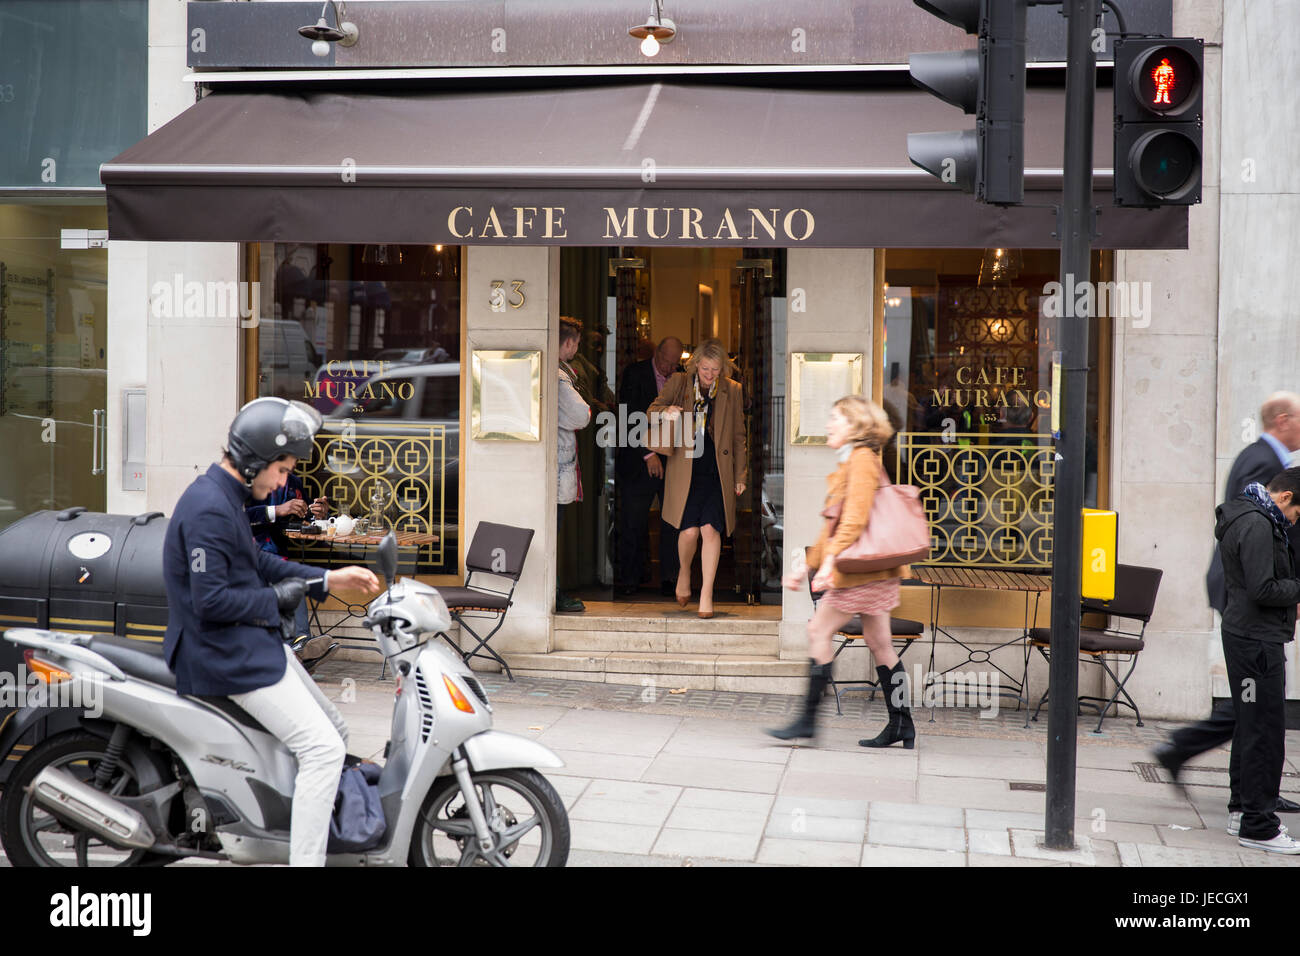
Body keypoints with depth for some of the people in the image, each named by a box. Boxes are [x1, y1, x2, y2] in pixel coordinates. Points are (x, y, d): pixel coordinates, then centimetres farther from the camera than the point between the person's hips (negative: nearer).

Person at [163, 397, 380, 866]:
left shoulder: (225, 498, 13)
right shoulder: (208, 509, -21)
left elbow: (256, 563, 21)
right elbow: (210, 600, -25)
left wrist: (328, 579, 12)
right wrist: (274, 599, -12)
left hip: (255, 644, 11)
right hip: (230, 656, -11)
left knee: (336, 733, 15)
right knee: (323, 749, -16)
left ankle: (327, 837, 23)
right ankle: (306, 859, -14)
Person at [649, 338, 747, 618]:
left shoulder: (732, 390, 7)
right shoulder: (679, 383, 4)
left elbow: (738, 435, 12)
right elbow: (652, 409, -1)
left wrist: (740, 475, 11)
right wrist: (666, 412, -25)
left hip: (718, 471, 1)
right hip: (685, 469, 0)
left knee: (710, 528, -11)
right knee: (690, 530, -7)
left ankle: (706, 594, 1)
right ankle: (684, 573, 24)